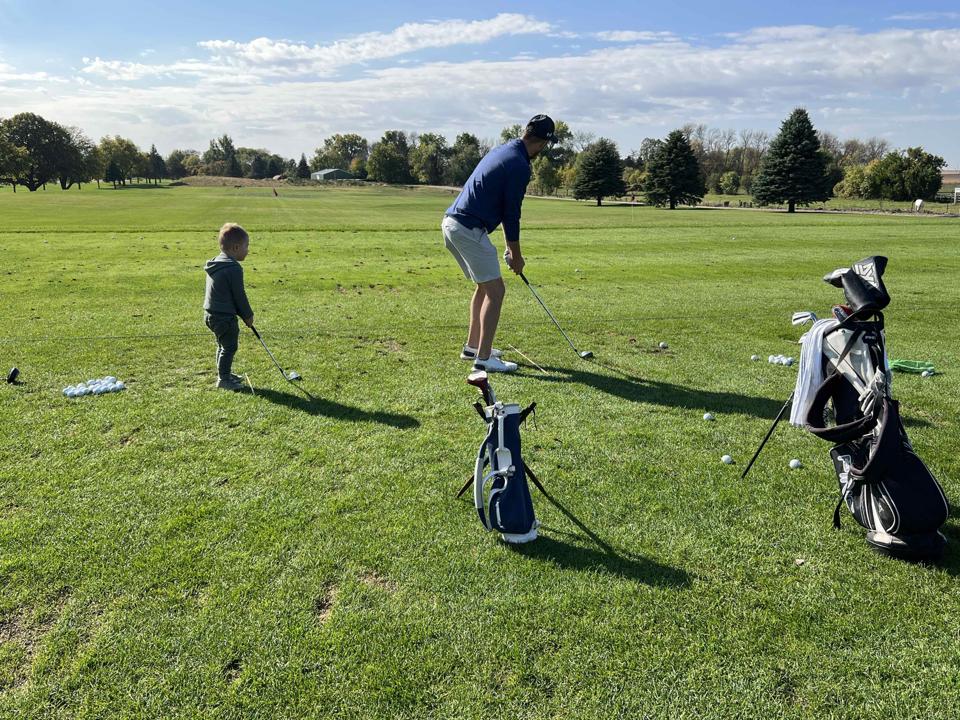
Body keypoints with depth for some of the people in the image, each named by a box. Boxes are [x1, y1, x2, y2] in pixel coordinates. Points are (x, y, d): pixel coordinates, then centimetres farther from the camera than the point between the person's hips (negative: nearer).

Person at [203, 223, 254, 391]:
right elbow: (239, 295, -16)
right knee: (229, 347, 1)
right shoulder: (233, 268, -20)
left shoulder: (215, 264, 12)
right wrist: (248, 315, -2)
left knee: (223, 345, 21)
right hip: (225, 316, -10)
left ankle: (224, 374, 33)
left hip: (212, 314, 10)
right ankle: (224, 379, 8)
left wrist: (243, 314, 17)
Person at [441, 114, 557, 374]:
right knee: (495, 290, -4)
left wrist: (509, 245, 21)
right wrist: (516, 254, 3)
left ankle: (472, 346, 27)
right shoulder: (519, 166, -13)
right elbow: (511, 214, -10)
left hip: (451, 222, 10)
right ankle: (483, 358, -3)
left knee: (485, 286, 20)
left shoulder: (503, 150, 17)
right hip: (468, 228, -10)